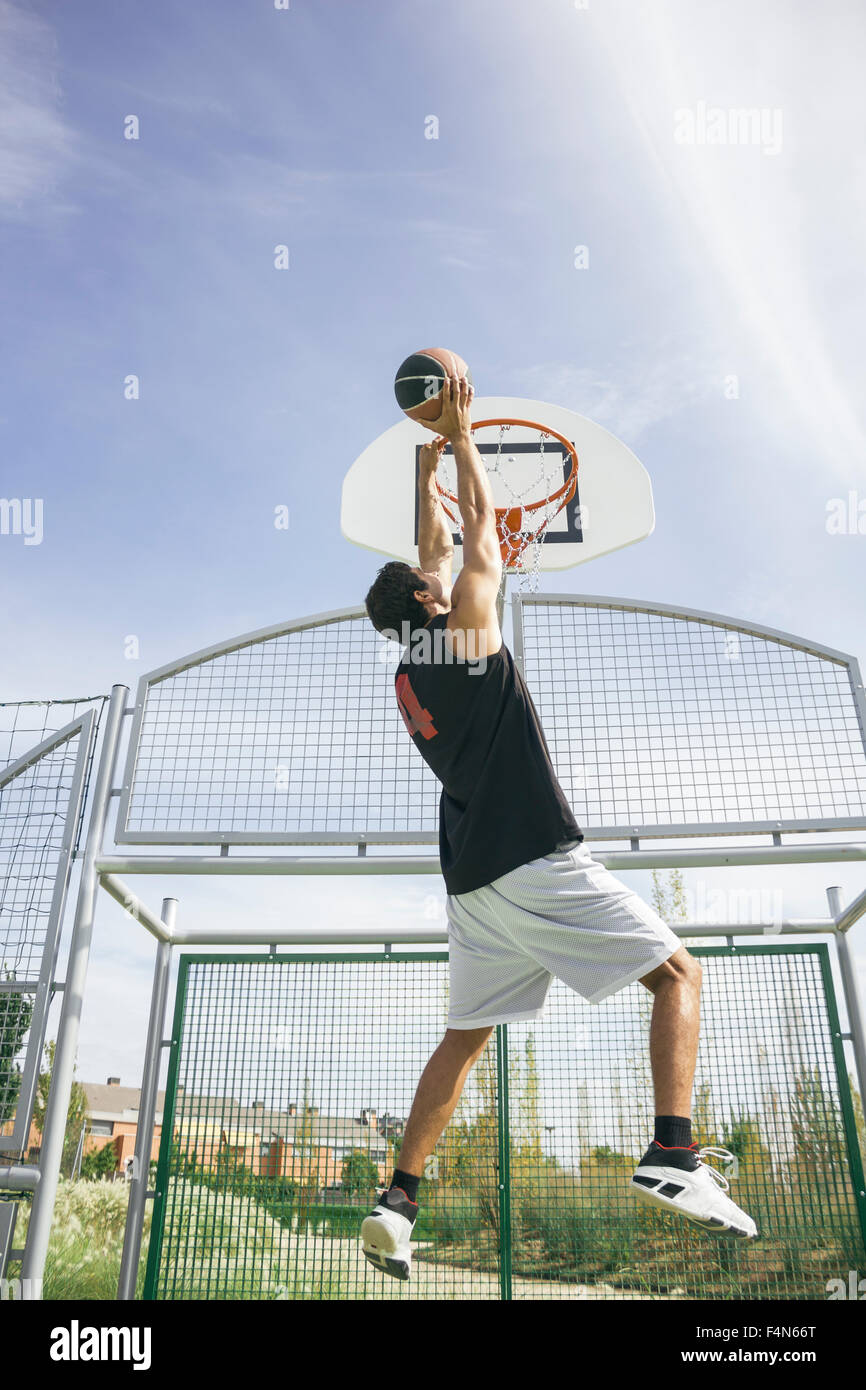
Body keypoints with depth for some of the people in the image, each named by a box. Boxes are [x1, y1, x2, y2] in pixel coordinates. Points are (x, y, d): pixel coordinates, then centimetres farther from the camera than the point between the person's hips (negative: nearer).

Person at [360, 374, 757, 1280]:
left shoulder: (407, 672, 17)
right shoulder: (465, 626, -2)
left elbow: (435, 548, 28)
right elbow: (480, 524, 9)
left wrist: (427, 463, 35)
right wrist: (461, 434, 21)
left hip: (473, 876, 8)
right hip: (538, 858, -7)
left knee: (464, 1036, 14)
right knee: (676, 972, 2)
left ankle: (397, 1200, 9)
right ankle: (674, 1156, -12)